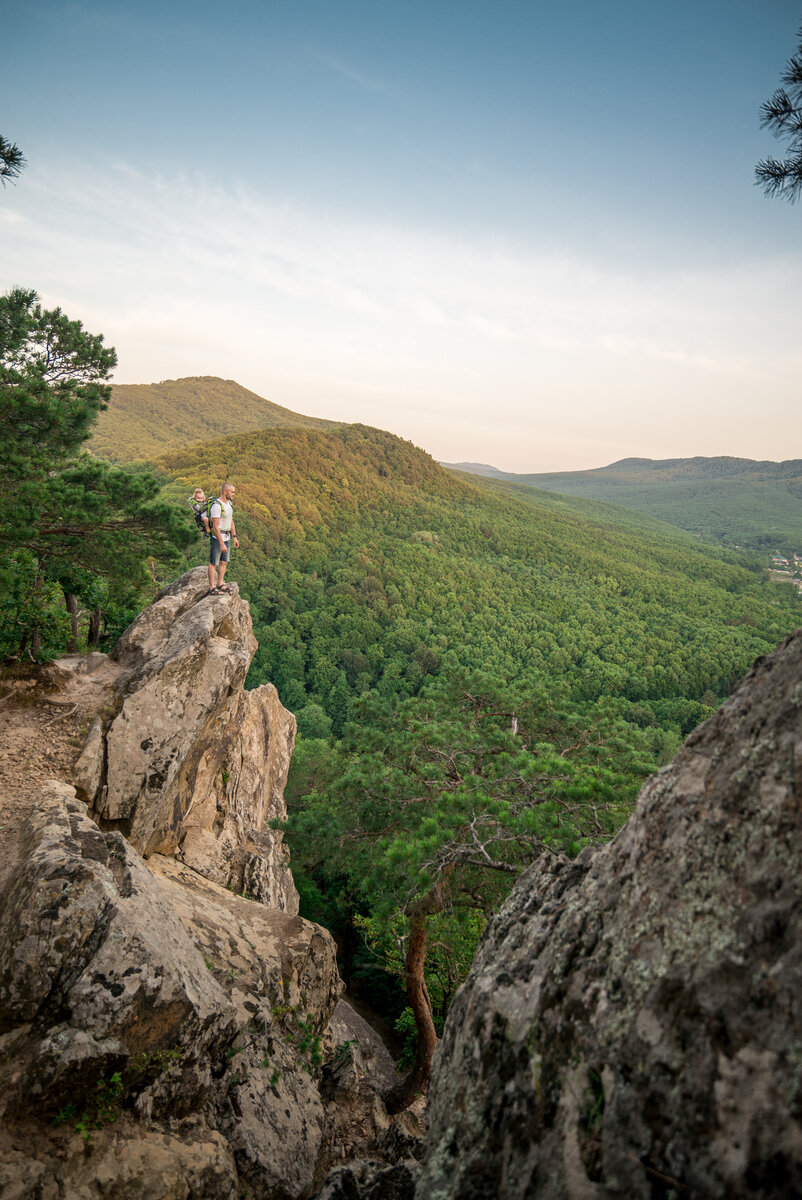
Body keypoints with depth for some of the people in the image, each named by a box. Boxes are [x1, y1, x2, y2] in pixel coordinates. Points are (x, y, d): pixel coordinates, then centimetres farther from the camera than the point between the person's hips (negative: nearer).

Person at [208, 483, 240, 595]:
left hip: (226, 538, 9)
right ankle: (212, 588, 5)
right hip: (217, 538, -9)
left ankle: (220, 584, 26)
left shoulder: (229, 504, 8)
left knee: (224, 562, 15)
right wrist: (221, 544, -24)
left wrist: (235, 537, 13)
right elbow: (215, 526, -23)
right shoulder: (216, 505, -21)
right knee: (214, 563, -1)